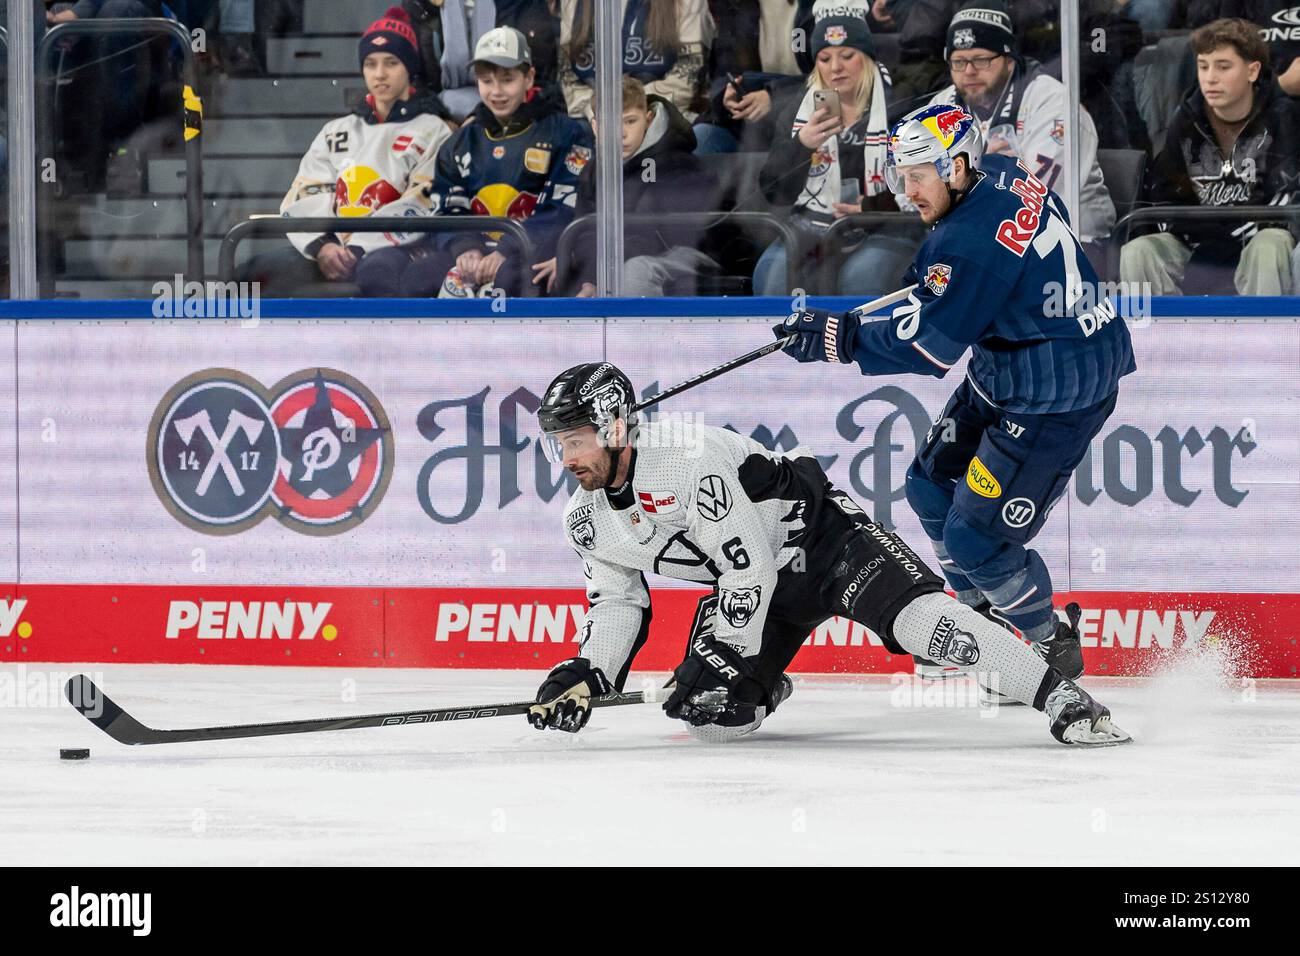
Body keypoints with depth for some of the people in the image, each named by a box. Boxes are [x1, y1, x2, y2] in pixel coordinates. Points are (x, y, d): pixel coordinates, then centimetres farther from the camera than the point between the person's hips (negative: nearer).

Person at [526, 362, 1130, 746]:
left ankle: (1061, 699, -32)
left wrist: (713, 660, -23)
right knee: (711, 717, -9)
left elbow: (750, 572, -28)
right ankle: (765, 689, 29)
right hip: (751, 584, 8)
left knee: (912, 615, -31)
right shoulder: (588, 523, -1)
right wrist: (584, 678, -7)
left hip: (819, 534, -8)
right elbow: (617, 605, 11)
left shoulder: (685, 461, -28)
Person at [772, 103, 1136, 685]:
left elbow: (927, 345, -29)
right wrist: (930, 277, 20)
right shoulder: (1008, 180, 0)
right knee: (932, 488, 17)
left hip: (1056, 403, -11)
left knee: (975, 541, -7)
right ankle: (985, 619, 35)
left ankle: (1056, 650, 15)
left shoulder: (970, 244, -29)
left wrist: (836, 338, -24)